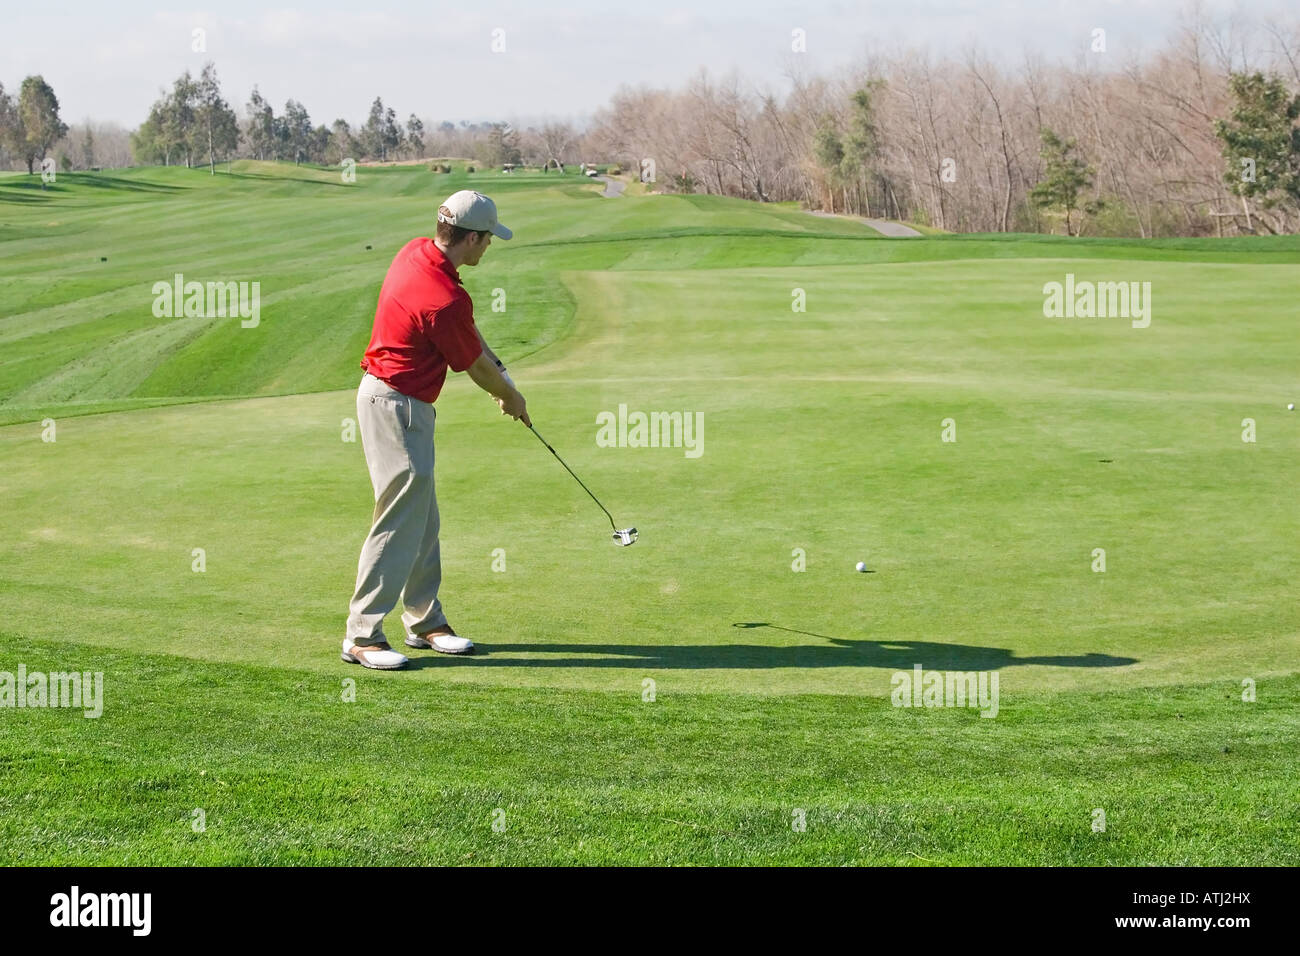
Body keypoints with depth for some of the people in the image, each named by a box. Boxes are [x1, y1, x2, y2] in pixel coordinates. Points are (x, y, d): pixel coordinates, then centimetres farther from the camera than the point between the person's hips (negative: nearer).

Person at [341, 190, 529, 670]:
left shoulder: (416, 251, 2)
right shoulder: (445, 300, -26)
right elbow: (476, 367, -9)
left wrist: (497, 366, 10)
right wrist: (511, 399, 10)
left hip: (384, 393, 10)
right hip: (399, 408, -10)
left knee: (423, 521, 15)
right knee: (400, 523, -7)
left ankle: (425, 622, 24)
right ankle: (362, 636, -4)